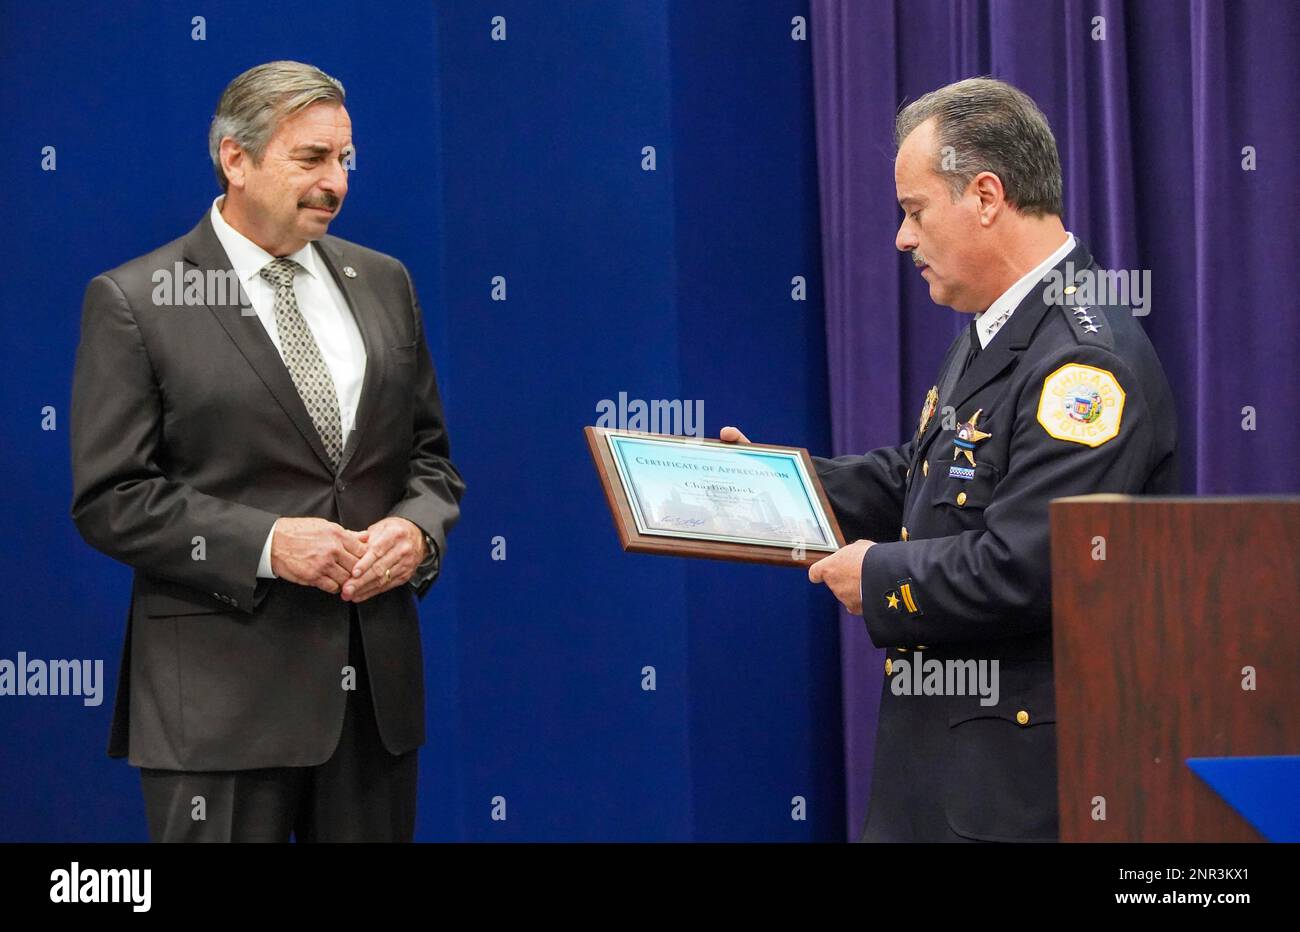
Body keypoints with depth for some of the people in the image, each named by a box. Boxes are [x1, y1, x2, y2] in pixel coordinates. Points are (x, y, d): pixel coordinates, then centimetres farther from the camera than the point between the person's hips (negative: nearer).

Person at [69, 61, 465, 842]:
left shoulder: (383, 283, 12)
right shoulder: (133, 302, -3)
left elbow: (429, 453, 17)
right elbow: (109, 499, -7)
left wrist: (417, 529, -5)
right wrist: (266, 544, -17)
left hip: (377, 680, 5)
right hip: (223, 690, -5)